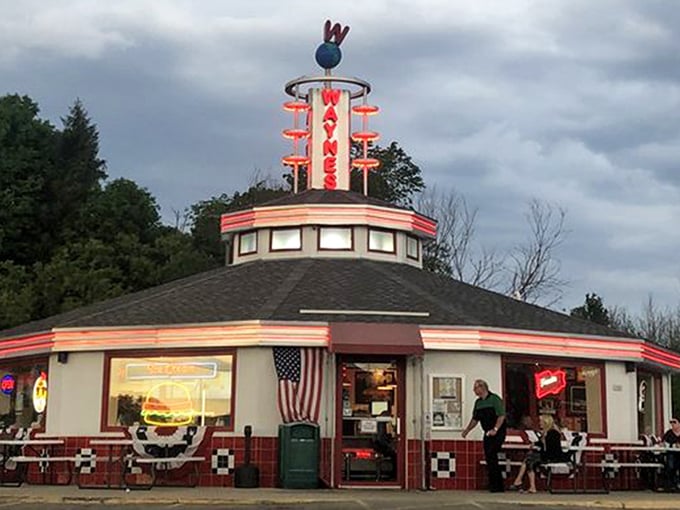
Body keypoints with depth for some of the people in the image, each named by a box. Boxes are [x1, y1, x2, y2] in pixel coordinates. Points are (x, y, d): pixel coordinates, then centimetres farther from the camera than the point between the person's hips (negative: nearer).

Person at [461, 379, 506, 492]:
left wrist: (495, 429, -26)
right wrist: (467, 430, 8)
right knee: (489, 458, 4)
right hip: (487, 433, 8)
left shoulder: (494, 399, -10)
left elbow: (501, 416, -17)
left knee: (491, 456, -14)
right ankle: (497, 486, 10)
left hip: (498, 432, -8)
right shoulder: (478, 402, 13)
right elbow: (475, 419, 19)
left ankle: (496, 486, -10)